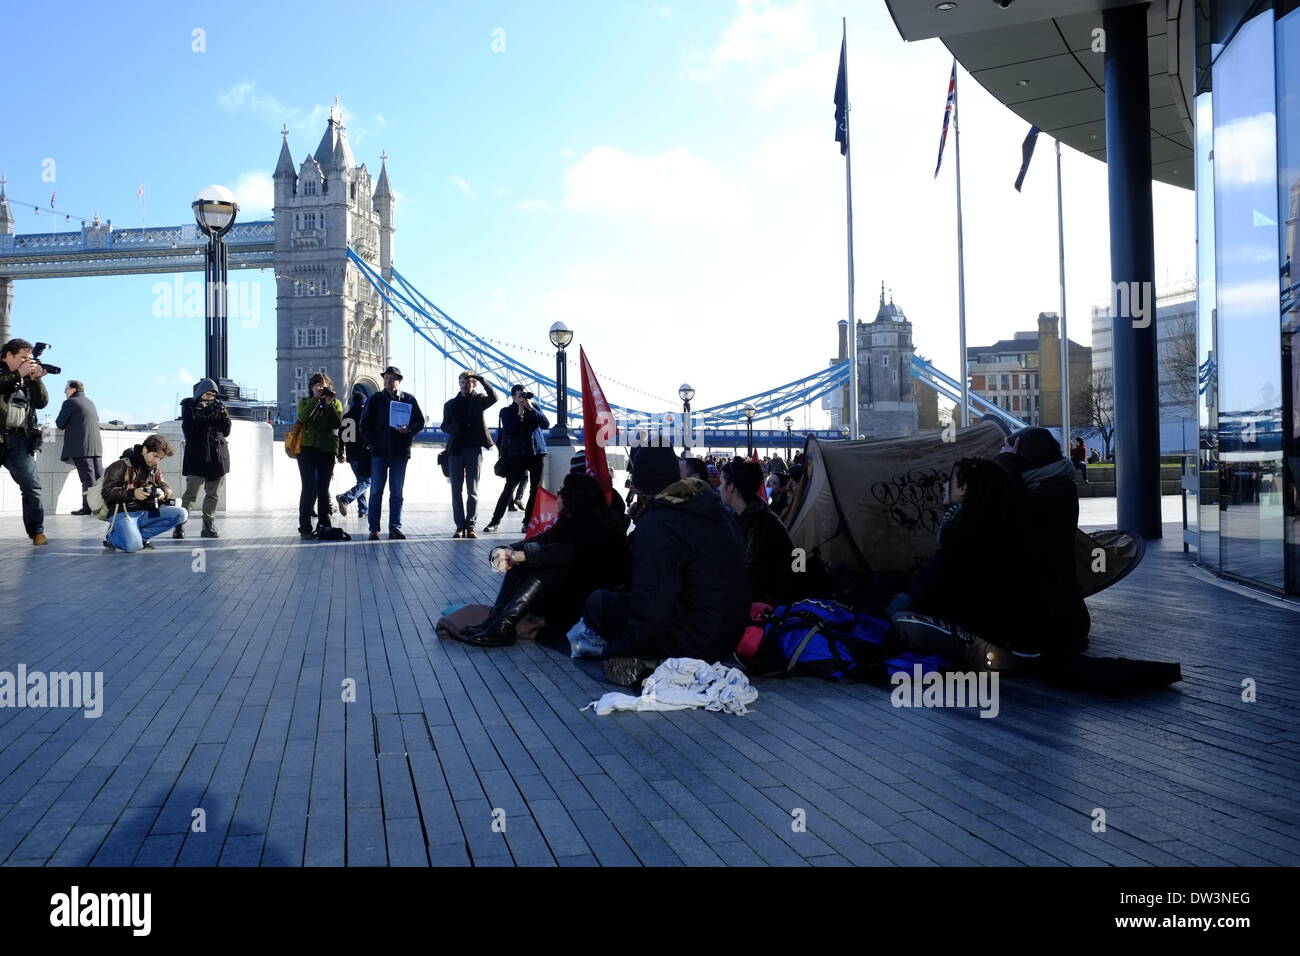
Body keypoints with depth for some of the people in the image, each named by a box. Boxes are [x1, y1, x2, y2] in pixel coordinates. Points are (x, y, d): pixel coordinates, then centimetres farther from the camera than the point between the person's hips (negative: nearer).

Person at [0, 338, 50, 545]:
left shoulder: (27, 378, 18)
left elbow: (42, 402, 9)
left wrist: (36, 379, -2)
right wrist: (18, 375, -11)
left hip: (19, 439, 3)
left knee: (32, 486, -4)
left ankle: (37, 531, -1)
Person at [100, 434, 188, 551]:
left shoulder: (155, 469, 12)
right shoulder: (122, 466, -8)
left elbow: (167, 488, 12)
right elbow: (107, 492, -12)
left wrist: (163, 492, -13)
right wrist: (132, 493, -25)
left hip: (144, 512, 7)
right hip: (122, 512, -7)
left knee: (182, 514, -14)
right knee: (133, 546, -33)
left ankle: (138, 535, -11)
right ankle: (112, 537, 5)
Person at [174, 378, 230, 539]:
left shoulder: (218, 406, 13)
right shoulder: (189, 406, 2)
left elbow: (226, 432, 10)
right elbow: (188, 431, -8)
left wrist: (224, 416, -6)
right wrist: (202, 418, -17)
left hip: (218, 456, 4)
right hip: (197, 457, -4)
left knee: (213, 494, 6)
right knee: (191, 493, -10)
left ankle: (208, 526, 13)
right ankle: (179, 526, -7)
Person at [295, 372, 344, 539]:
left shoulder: (335, 403, 12)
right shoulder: (305, 401, 11)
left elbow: (337, 423, -5)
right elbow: (302, 417, -12)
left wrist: (329, 404, -13)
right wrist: (316, 399, -13)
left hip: (327, 450, 1)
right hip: (307, 448, -1)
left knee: (323, 489, 5)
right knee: (309, 488, -6)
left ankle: (324, 525, 10)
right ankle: (305, 527, -3)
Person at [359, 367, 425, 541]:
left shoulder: (409, 399, 6)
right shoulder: (375, 399, 6)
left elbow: (420, 422, 8)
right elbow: (364, 423, 8)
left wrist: (408, 430, -11)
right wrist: (371, 442, -3)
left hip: (400, 452, 0)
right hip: (379, 451, 0)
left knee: (397, 492, 5)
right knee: (376, 491, -1)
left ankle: (395, 528, 10)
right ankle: (374, 528, 3)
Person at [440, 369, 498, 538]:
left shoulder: (478, 400, 6)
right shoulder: (450, 404, 14)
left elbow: (493, 397, -13)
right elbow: (445, 426, 12)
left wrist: (481, 379, -18)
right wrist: (455, 427, -9)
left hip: (474, 450, -2)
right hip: (455, 450, 3)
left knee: (473, 491, 0)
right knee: (456, 491, 2)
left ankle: (470, 526, 4)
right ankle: (460, 526, 6)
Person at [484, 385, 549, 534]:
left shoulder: (535, 408, 9)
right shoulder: (507, 412, 3)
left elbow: (546, 424, -5)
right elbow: (509, 431, -10)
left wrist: (531, 409, -13)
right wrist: (520, 413, -14)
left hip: (537, 453, 3)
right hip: (517, 455, -3)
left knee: (536, 490, 2)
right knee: (509, 488, -5)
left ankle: (528, 522, 11)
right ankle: (495, 521, 5)